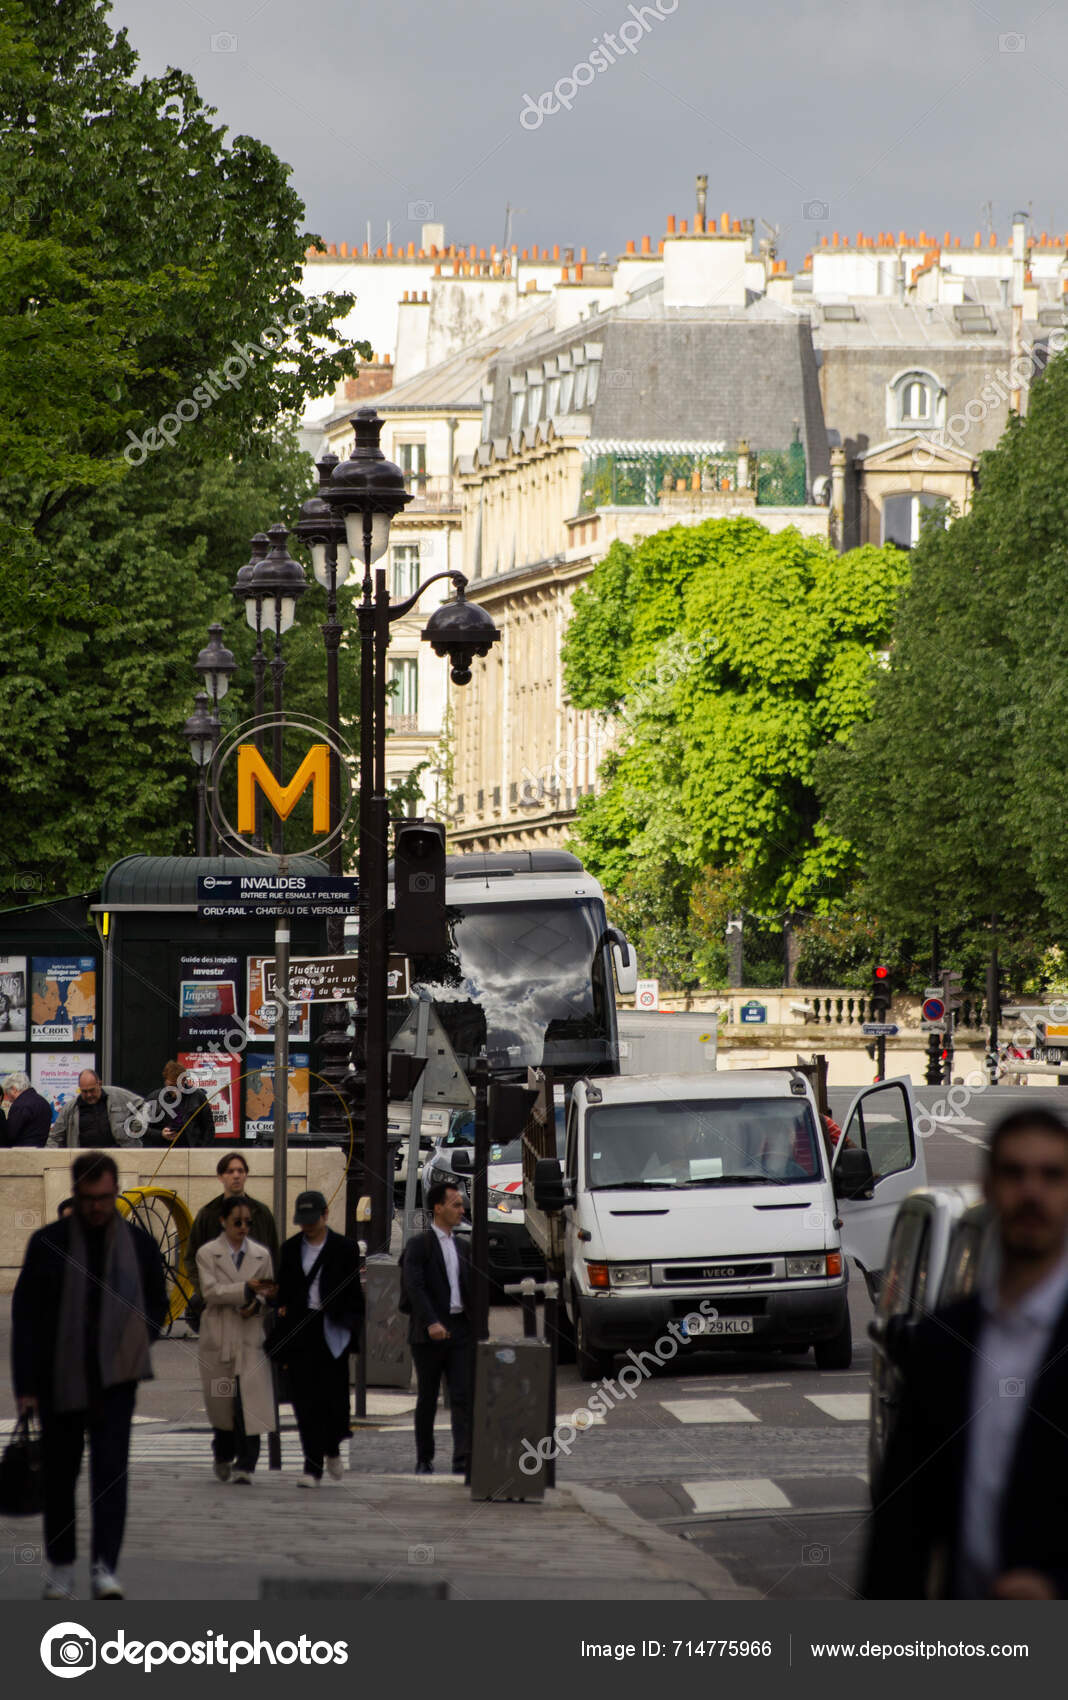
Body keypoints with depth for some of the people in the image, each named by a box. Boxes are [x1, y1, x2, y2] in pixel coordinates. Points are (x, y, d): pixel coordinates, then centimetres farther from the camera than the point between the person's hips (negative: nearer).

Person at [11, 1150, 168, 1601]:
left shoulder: (139, 1245, 3)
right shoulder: (48, 1243, -1)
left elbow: (157, 1308, 18)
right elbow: (24, 1314, 0)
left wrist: (134, 1352, 5)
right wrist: (26, 1385, -5)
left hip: (115, 1379, 0)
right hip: (60, 1380, 0)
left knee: (110, 1470, -12)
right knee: (59, 1475, 9)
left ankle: (105, 1569, -17)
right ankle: (60, 1571, 22)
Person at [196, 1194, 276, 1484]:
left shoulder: (261, 1255, 10)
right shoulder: (207, 1254, 2)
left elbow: (268, 1293, 14)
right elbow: (210, 1291, -11)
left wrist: (256, 1305, -9)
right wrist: (247, 1289, -22)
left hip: (250, 1339, 1)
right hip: (218, 1338, -1)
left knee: (249, 1401, -11)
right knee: (221, 1403, 7)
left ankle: (244, 1467, -10)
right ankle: (223, 1457, 30)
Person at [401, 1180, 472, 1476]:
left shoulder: (460, 1247, 15)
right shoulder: (419, 1245, -5)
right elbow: (414, 1286, -17)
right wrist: (431, 1322, -30)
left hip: (459, 1330, 5)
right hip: (429, 1333, -5)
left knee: (462, 1396, -8)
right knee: (427, 1399, 5)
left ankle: (462, 1462, -14)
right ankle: (424, 1460, 17)